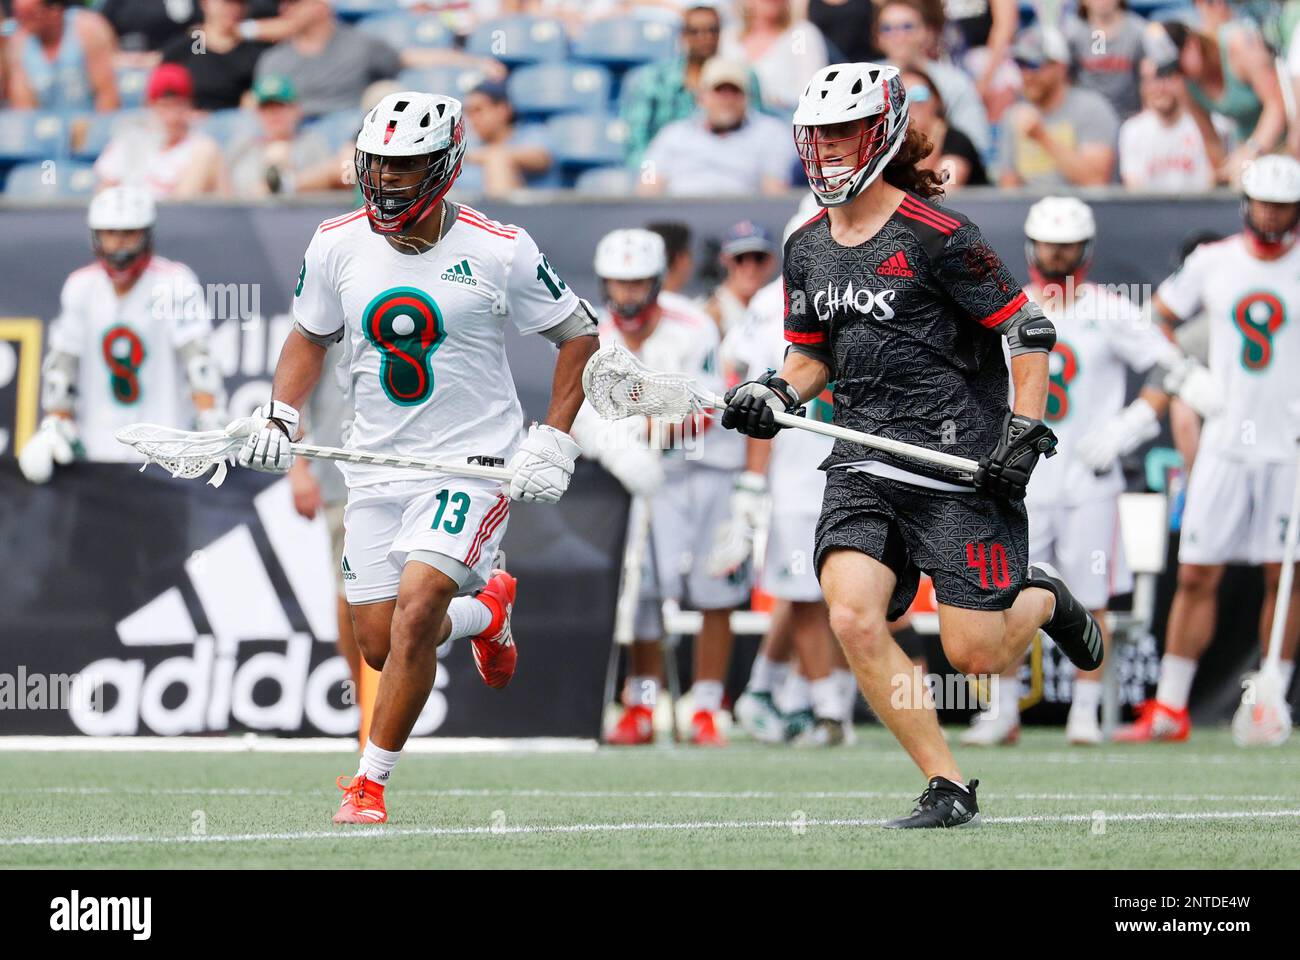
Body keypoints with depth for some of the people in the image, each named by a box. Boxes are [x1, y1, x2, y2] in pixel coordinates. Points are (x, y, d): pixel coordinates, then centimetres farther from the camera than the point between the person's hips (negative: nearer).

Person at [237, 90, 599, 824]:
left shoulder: (498, 251, -11)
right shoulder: (338, 245, -1)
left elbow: (580, 337, 0)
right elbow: (311, 337, 16)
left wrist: (554, 442, -7)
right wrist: (281, 418, 0)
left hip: (476, 462, -5)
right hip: (377, 465, 5)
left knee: (414, 609, -23)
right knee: (381, 645, 4)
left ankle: (371, 783, -12)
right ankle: (486, 610, 37)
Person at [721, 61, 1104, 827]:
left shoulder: (936, 235, -10)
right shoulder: (807, 248, 10)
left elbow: (1028, 330, -6)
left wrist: (1025, 432, -14)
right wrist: (779, 396, 2)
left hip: (959, 462, -5)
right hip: (863, 462, 5)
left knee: (974, 656, -6)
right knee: (853, 616, -19)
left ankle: (1044, 599, 32)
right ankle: (948, 789, -8)